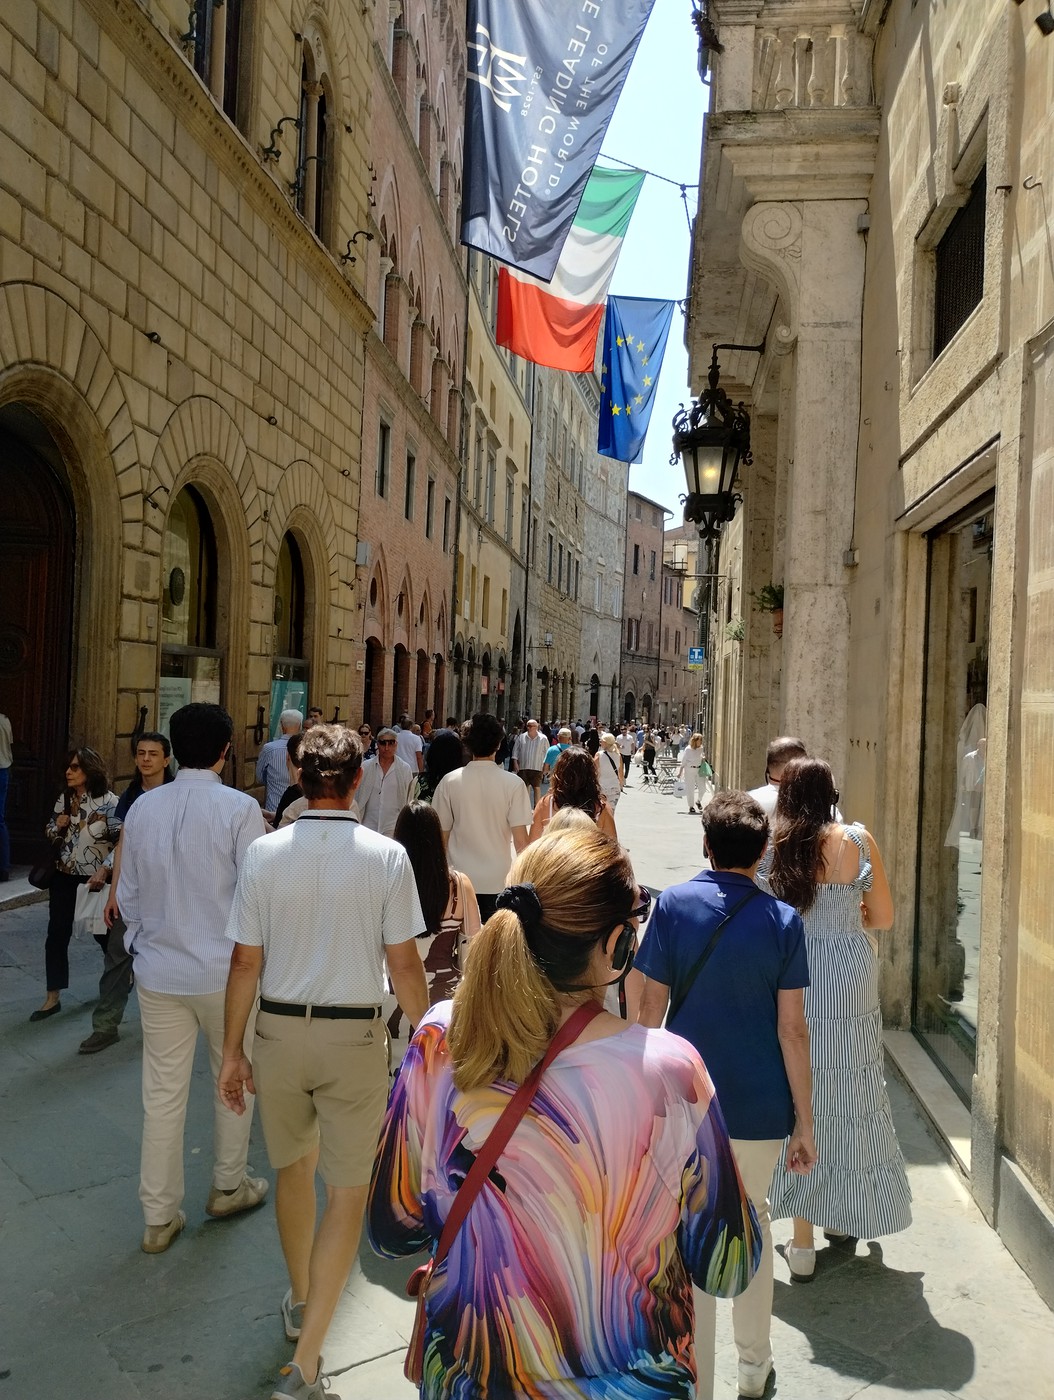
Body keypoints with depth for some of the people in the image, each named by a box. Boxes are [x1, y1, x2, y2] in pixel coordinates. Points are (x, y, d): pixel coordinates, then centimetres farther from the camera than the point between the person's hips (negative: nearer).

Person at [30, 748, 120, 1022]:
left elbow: (120, 842, -16)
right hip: (64, 876, 4)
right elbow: (50, 834, 13)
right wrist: (58, 826, -9)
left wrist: (104, 870, -25)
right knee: (57, 935, 0)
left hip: (95, 877, -4)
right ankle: (53, 998, 8)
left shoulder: (109, 802, -14)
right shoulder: (64, 798, 3)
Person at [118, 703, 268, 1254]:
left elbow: (127, 895, 6)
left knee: (162, 1094, 11)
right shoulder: (239, 809, -15)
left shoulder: (143, 808, -1)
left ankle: (159, 1217, 23)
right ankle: (229, 1186, 34)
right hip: (224, 970, -3)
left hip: (158, 972, 4)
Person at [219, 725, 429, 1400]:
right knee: (348, 1192, 10)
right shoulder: (386, 856, -13)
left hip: (278, 1030, 3)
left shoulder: (265, 854, -8)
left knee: (293, 1167, 24)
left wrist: (233, 1051, 7)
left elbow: (246, 963, -4)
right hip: (355, 1035, -2)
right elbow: (404, 965, -10)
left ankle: (301, 1301, 46)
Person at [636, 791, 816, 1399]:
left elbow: (651, 1006, -7)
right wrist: (805, 1122, 1)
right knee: (752, 1219, 22)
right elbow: (792, 1029, -7)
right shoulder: (783, 921, -8)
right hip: (760, 1104, 2)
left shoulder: (674, 904, -9)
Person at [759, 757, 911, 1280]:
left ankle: (803, 1242, 18)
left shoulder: (768, 846, -7)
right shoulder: (858, 841, -5)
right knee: (851, 1096, 16)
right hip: (850, 985, 1)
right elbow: (883, 918, 1)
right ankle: (846, 1217, 34)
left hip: (790, 984, 0)